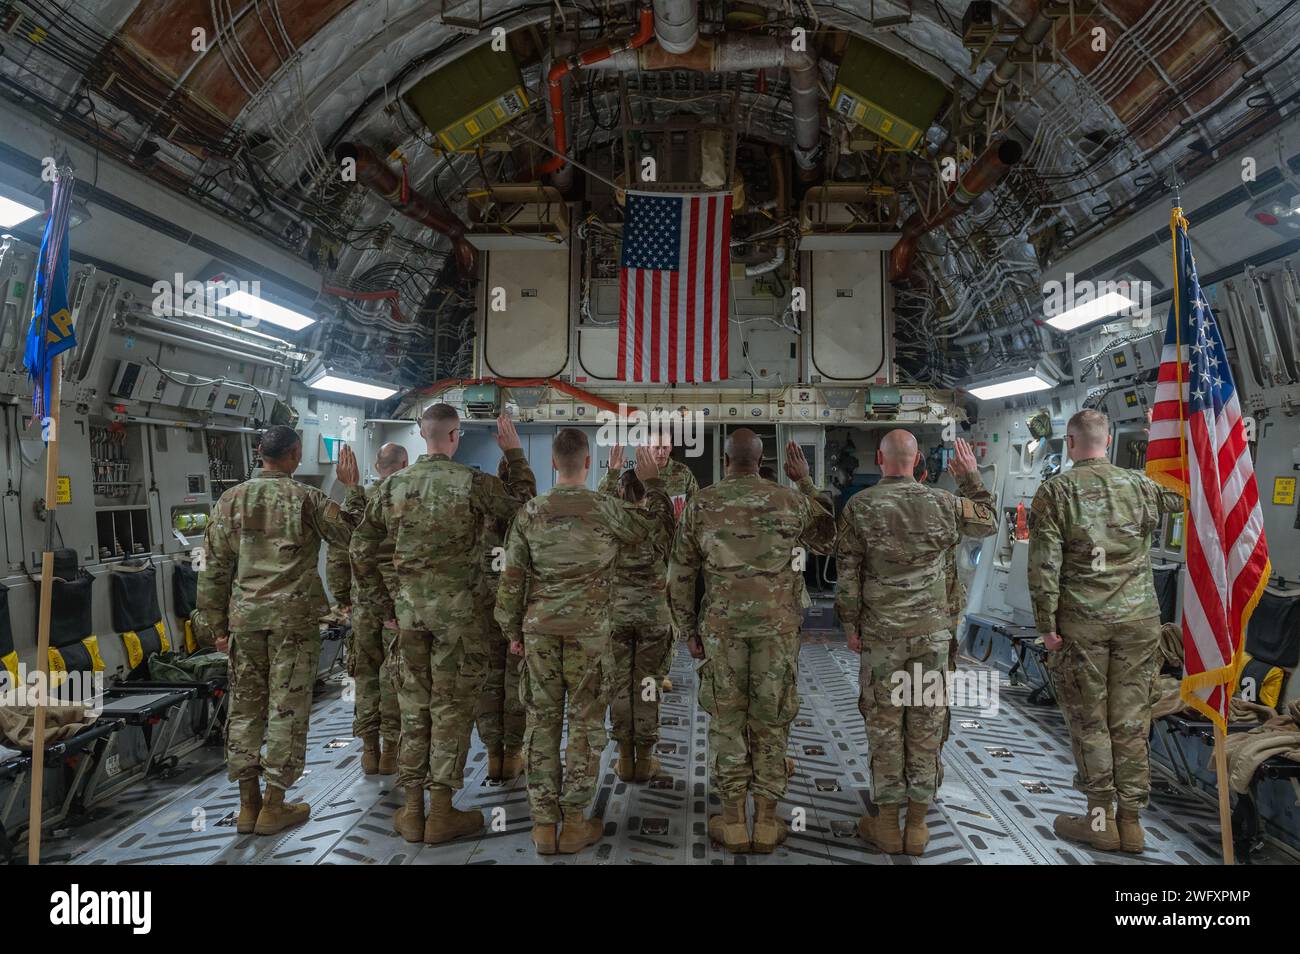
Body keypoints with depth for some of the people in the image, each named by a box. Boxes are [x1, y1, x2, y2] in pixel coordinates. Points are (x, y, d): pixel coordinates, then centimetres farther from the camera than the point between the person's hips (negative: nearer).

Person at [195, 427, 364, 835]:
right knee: (287, 708, 5)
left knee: (244, 706, 13)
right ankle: (273, 806, 11)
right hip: (293, 615, -4)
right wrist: (353, 488, 4)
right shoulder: (305, 498, -8)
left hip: (245, 615, 4)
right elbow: (350, 534, 0)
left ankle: (248, 803, 20)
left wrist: (214, 623, 12)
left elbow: (213, 566, 6)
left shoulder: (231, 499, 5)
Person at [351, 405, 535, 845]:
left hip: (410, 608, 4)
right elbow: (524, 501, 2)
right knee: (452, 705, 5)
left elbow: (361, 546, 6)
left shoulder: (393, 485, 2)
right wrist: (514, 452, 9)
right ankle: (441, 812, 13)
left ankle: (412, 808, 22)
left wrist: (374, 597, 15)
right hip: (458, 609, -4)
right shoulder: (471, 482, -12)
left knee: (414, 702, 14)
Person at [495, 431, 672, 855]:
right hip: (588, 630, -2)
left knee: (541, 722, 9)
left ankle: (543, 823, 16)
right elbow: (661, 528, 5)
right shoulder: (604, 509, -7)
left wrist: (512, 630, 14)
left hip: (539, 630, 3)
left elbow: (512, 577, 4)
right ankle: (574, 823, 14)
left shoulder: (530, 512, 1)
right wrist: (652, 482, 14)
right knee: (585, 724, 8)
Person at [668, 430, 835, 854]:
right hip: (778, 625, 0)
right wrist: (805, 482, 17)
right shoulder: (790, 500, -2)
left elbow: (680, 573, 1)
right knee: (771, 720, 10)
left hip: (722, 625, 0)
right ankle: (767, 822, 17)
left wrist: (688, 630, 10)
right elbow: (827, 541, 17)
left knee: (727, 720, 10)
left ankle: (733, 822, 16)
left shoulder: (701, 504, -1)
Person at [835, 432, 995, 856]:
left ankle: (887, 824, 16)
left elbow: (847, 572, -6)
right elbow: (987, 522, 17)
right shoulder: (942, 503, -3)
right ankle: (917, 825, 18)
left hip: (881, 633, -1)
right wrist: (971, 476, 25)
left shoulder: (860, 507, -7)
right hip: (933, 631, 2)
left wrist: (850, 625, 4)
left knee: (884, 725, 7)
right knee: (926, 724, 9)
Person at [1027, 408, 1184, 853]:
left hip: (1081, 621, -3)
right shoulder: (1140, 485, 2)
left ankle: (1101, 819, 15)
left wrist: (1046, 624, -6)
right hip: (1138, 617, 3)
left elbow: (1044, 564, -11)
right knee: (1130, 720, 10)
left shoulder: (1056, 490, -7)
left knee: (1089, 721, 8)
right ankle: (1131, 820, 18)